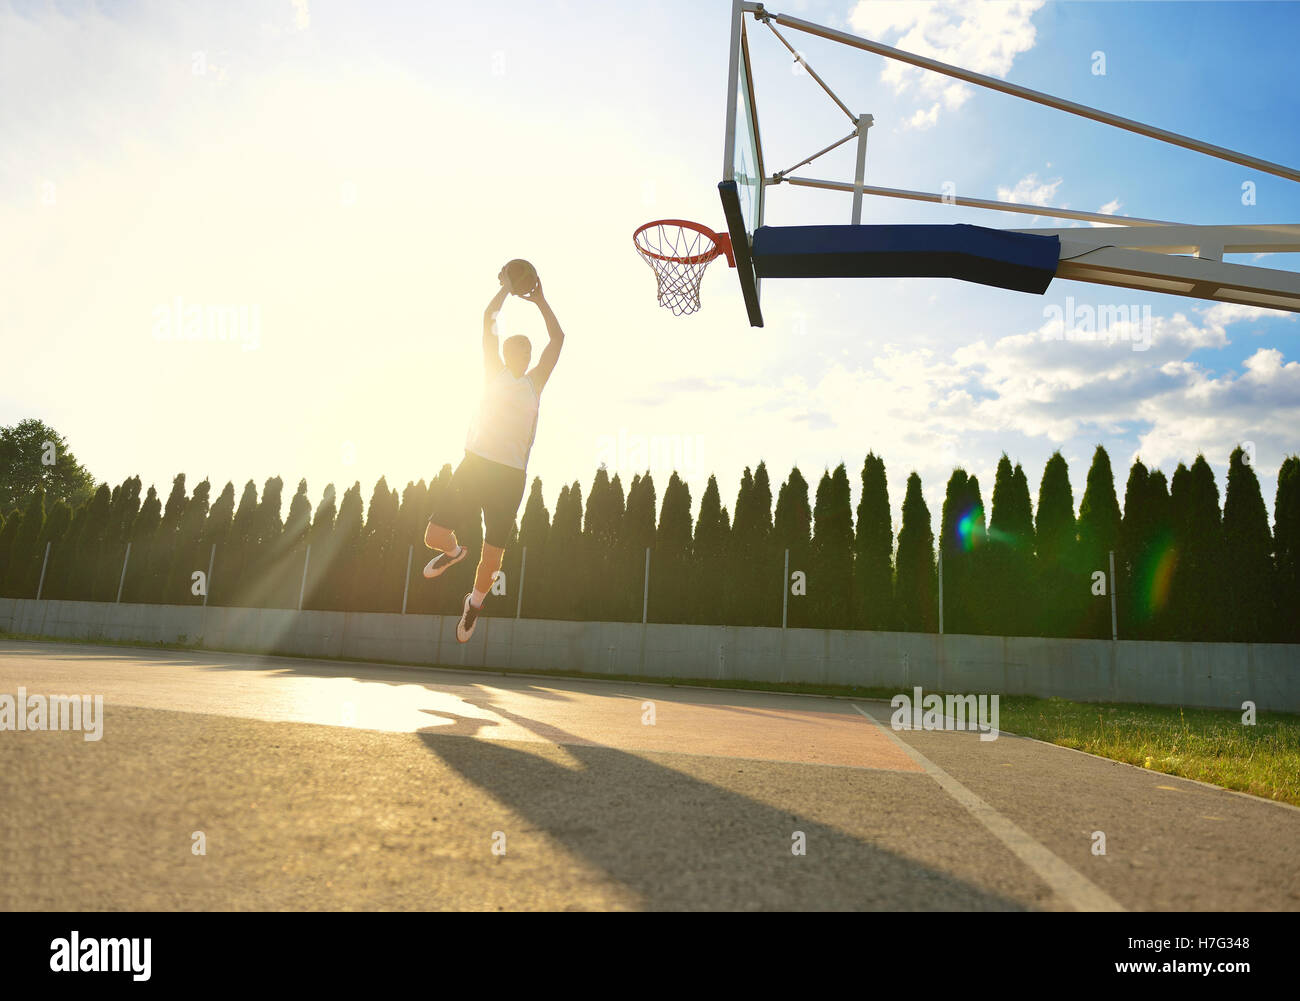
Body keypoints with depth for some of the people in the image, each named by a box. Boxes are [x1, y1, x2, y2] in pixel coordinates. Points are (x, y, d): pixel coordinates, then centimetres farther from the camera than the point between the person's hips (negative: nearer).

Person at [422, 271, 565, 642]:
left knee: (492, 559, 2)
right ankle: (454, 552, 31)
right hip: (475, 464, 0)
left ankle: (475, 602, 31)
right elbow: (488, 319, 10)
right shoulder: (494, 373, 12)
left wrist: (539, 301, 16)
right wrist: (507, 287, 17)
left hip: (510, 476, 0)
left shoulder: (535, 381, 13)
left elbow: (557, 337, 10)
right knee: (435, 535, -5)